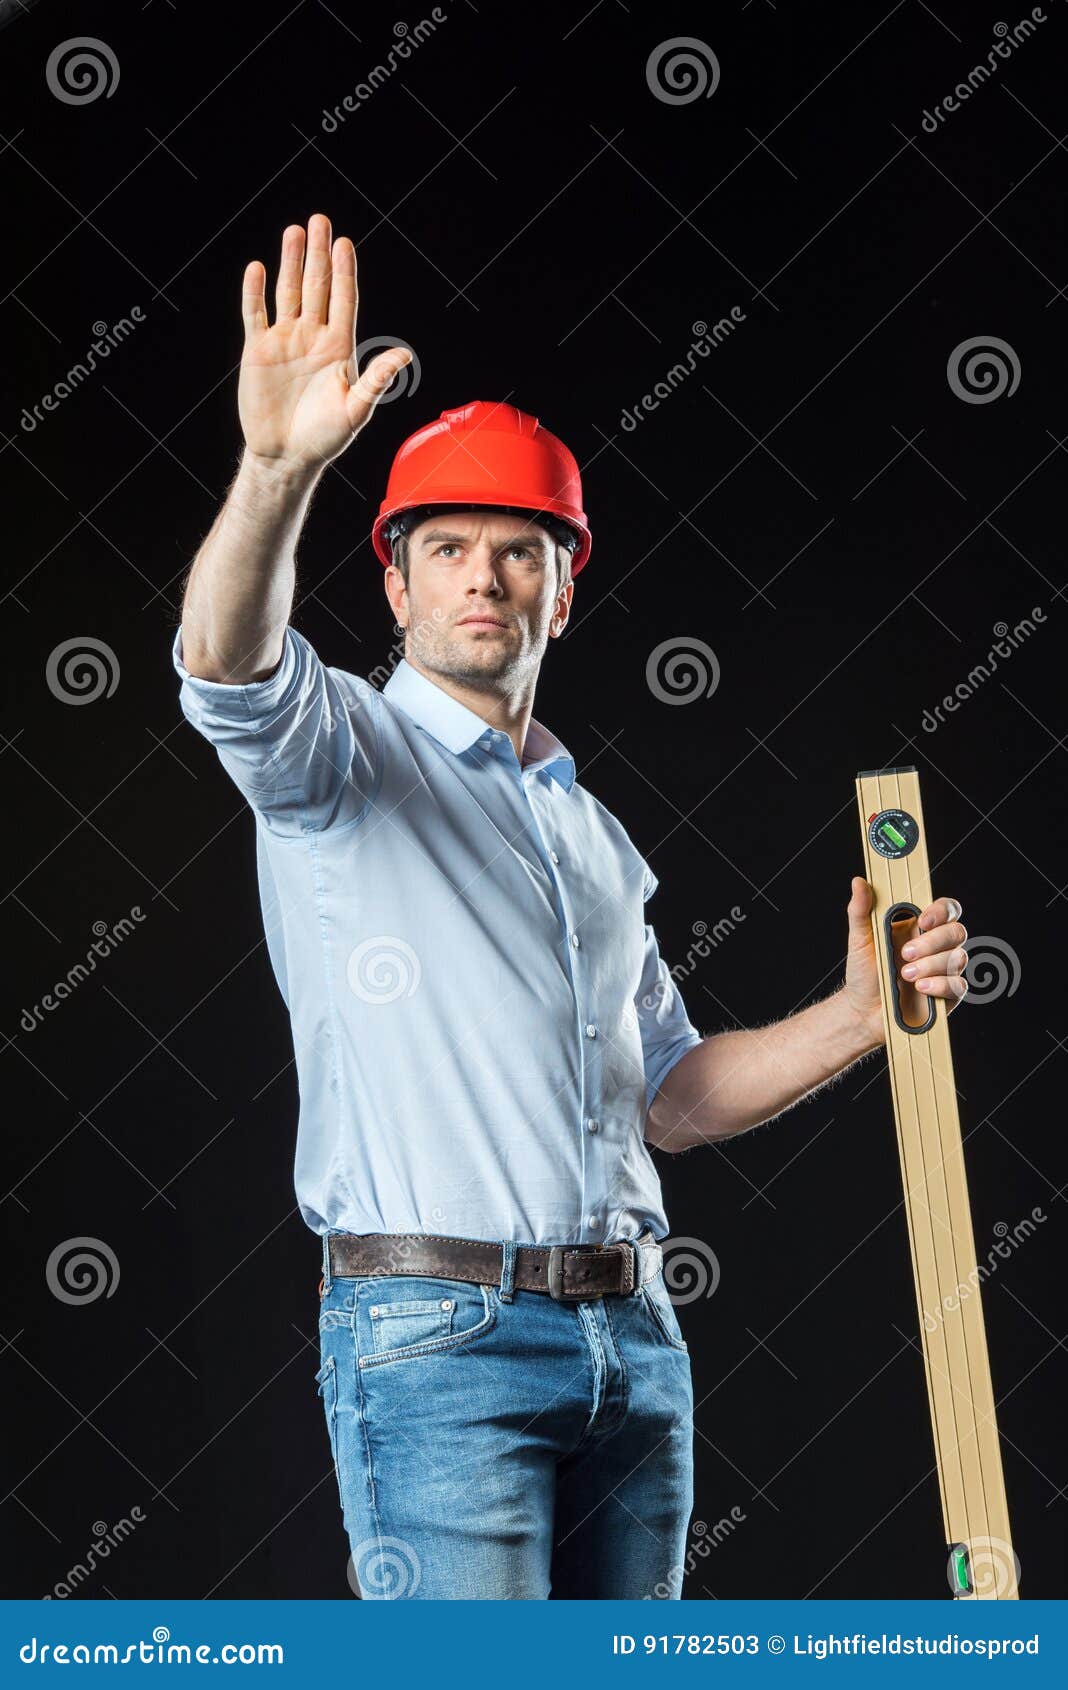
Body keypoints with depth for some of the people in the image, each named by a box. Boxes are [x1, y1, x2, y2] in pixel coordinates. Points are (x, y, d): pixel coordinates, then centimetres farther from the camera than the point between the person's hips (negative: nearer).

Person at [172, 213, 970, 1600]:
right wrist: (279, 468, -41)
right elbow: (228, 664, -22)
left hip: (632, 1338, 6)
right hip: (439, 1337, -6)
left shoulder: (590, 831, 20)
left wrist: (862, 1013, 10)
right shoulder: (338, 755, 2)